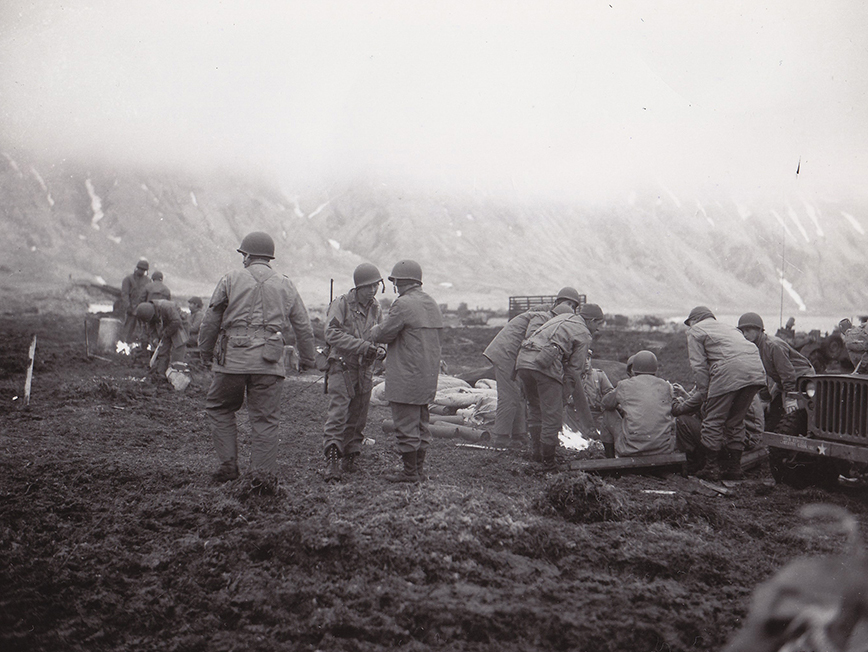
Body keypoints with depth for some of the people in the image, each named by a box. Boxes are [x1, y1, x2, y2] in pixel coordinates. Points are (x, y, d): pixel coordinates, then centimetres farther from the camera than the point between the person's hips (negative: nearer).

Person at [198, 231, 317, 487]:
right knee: (266, 418, 6)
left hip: (232, 358, -2)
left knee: (219, 408, 16)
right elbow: (304, 327, 16)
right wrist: (307, 359, 28)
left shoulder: (231, 279, 6)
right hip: (269, 361, 2)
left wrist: (205, 351, 22)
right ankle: (265, 475, 3)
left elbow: (210, 320, 7)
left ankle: (228, 463, 11)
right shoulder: (285, 286, 13)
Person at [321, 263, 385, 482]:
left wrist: (380, 350, -7)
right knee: (338, 413, -15)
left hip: (365, 370, 6)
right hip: (342, 367, -6)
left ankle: (349, 458, 20)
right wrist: (364, 347, -24)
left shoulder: (375, 308, 9)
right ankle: (332, 458, -19)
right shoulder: (341, 304, -8)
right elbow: (332, 334, -18)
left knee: (358, 418, 10)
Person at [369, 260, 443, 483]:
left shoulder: (403, 304, -15)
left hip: (406, 378, -9)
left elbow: (383, 334, -12)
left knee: (406, 425, -1)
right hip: (428, 376, 9)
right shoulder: (432, 304, 13)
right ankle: (419, 469, 21)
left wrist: (375, 330, 11)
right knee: (421, 424, 14)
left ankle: (410, 471, 4)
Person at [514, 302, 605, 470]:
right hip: (545, 363, -7)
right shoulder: (584, 335, 11)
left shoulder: (563, 317, 29)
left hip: (523, 359, 7)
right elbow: (574, 371, 8)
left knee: (534, 407, 21)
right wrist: (565, 394, 19)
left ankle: (537, 451, 27)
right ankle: (548, 459, 7)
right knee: (552, 413, 2)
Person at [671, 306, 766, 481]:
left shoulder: (695, 331, 17)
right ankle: (733, 467, 19)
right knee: (736, 421, 17)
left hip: (730, 371, -7)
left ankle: (711, 468, 5)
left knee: (714, 421, 2)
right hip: (756, 370, 7)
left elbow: (699, 367, 4)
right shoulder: (727, 328, 37)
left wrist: (704, 394, 7)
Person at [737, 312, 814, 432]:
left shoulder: (773, 345, -27)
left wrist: (791, 398, -27)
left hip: (800, 376, -9)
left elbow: (787, 372, -27)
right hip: (782, 382, 9)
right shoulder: (755, 347, 2)